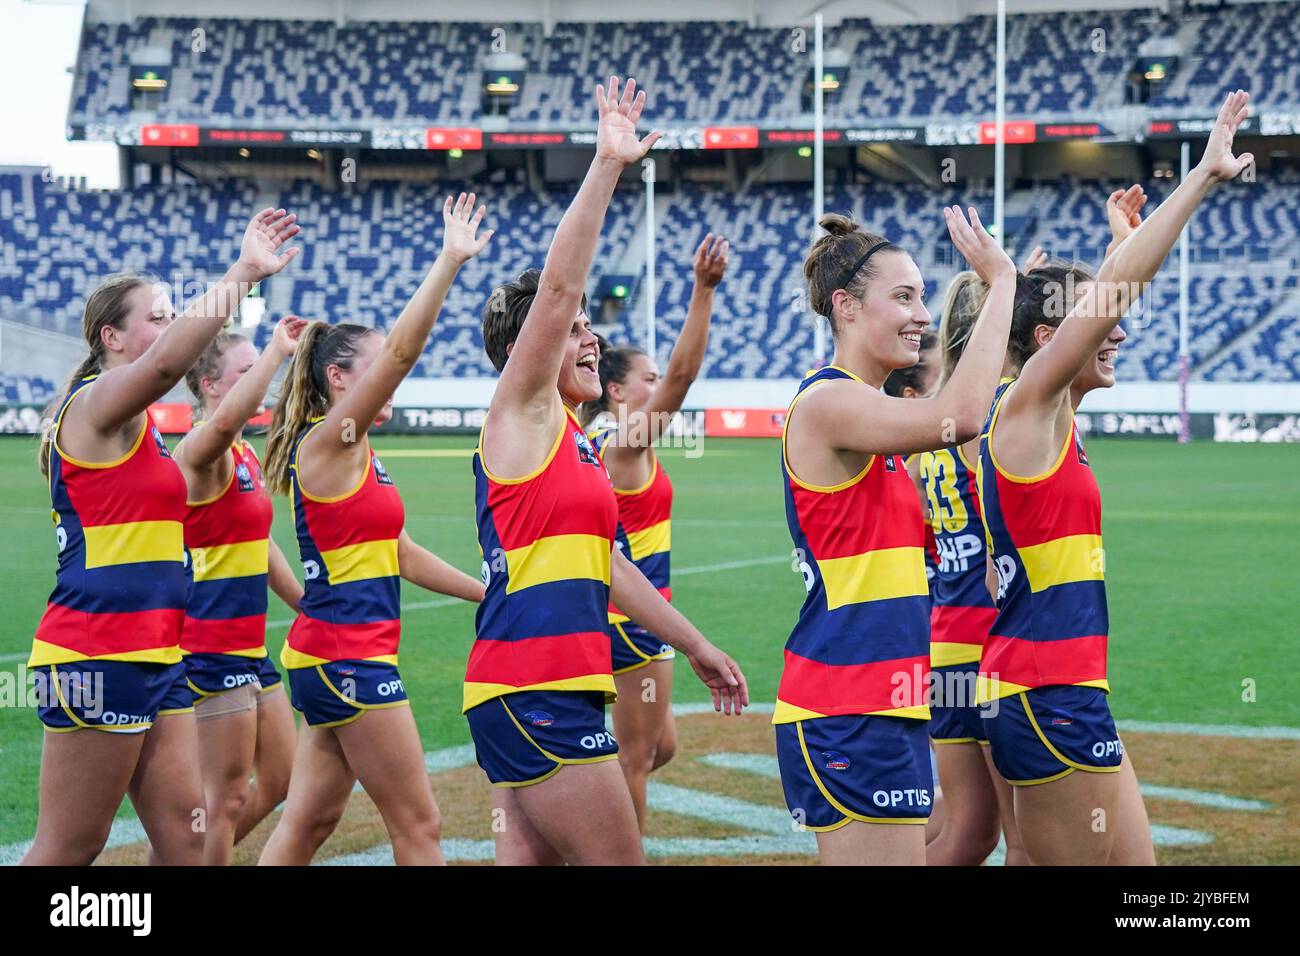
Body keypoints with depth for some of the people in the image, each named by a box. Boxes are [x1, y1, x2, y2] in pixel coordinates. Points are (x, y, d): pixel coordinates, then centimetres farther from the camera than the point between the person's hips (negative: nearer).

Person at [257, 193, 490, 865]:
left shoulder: (360, 457, 14)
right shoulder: (326, 444, -12)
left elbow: (400, 556, 22)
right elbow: (401, 351, -23)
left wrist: (489, 594, 23)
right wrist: (449, 262, -23)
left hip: (334, 655, 9)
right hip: (346, 655, -9)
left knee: (309, 820, 11)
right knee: (418, 826, -3)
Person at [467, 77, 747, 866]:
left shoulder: (576, 443, 20)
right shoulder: (522, 414, -4)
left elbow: (609, 566, 27)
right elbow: (557, 287, -15)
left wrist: (695, 645, 31)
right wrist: (607, 166, -18)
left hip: (555, 692, 9)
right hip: (532, 689, -9)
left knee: (531, 859, 8)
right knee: (618, 858, -6)